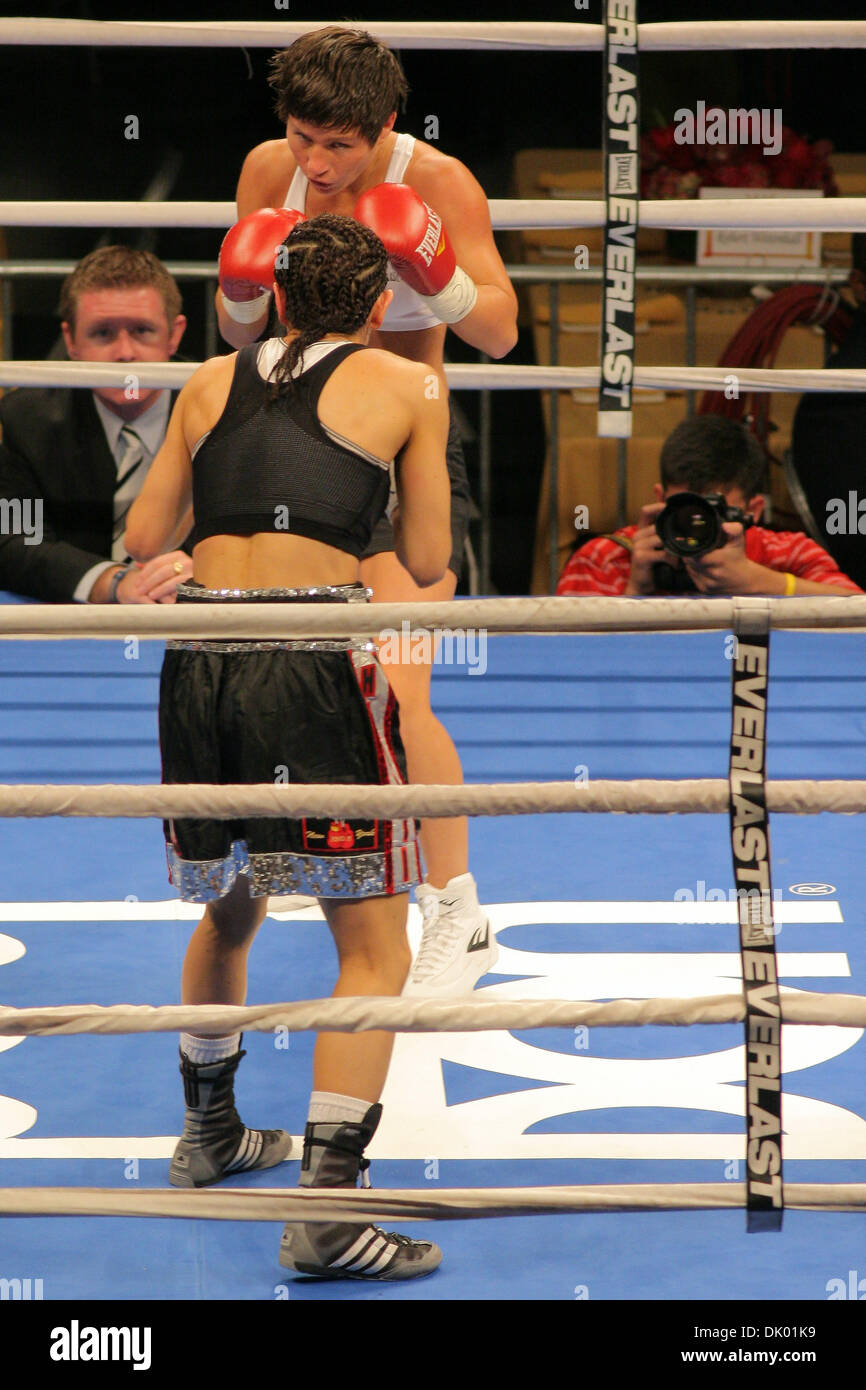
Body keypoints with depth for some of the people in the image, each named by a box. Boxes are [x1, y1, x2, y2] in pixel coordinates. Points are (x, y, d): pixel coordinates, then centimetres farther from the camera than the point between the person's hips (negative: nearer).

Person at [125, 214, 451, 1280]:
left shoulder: (211, 382, 18)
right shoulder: (407, 388, 8)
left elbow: (144, 537, 21)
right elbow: (426, 564, 10)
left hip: (201, 654, 5)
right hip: (317, 652, -5)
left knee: (229, 909, 27)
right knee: (374, 945, 2)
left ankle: (210, 1135, 43)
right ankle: (326, 1207, -8)